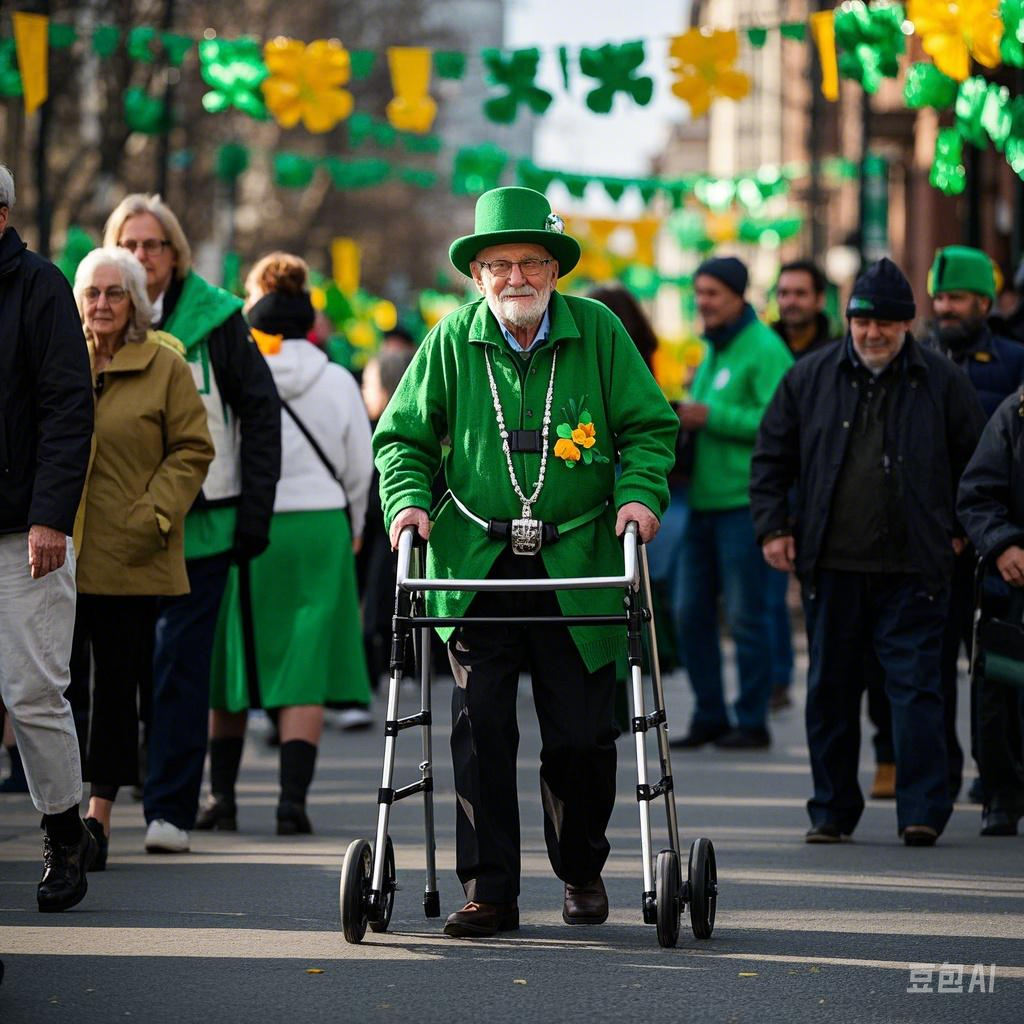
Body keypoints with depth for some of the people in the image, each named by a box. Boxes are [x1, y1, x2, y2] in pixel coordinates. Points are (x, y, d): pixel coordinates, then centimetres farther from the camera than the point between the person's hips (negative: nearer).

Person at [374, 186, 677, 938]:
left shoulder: (598, 332, 2)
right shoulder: (453, 340, 3)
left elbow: (650, 426, 7)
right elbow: (404, 435, 10)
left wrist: (639, 491, -9)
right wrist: (408, 498, -7)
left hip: (578, 568, 0)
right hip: (477, 566, 0)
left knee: (581, 735, 3)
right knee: (480, 730, -3)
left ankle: (582, 873, 25)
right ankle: (490, 892, 5)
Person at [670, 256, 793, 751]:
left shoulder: (765, 349, -9)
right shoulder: (712, 351, 18)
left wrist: (710, 416, -19)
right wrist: (685, 421, 8)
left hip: (745, 501, -9)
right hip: (703, 501, 9)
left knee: (745, 614, -4)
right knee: (693, 612, 7)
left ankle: (752, 722, 3)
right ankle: (709, 717, 15)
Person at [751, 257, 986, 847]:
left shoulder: (942, 382, 3)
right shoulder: (810, 379, 9)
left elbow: (977, 460, 11)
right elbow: (771, 458, 14)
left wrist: (960, 529, 6)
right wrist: (773, 526, 6)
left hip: (913, 570, -3)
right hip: (832, 565, 3)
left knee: (916, 686, -7)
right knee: (831, 689, 8)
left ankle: (923, 812, -5)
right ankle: (833, 812, 17)